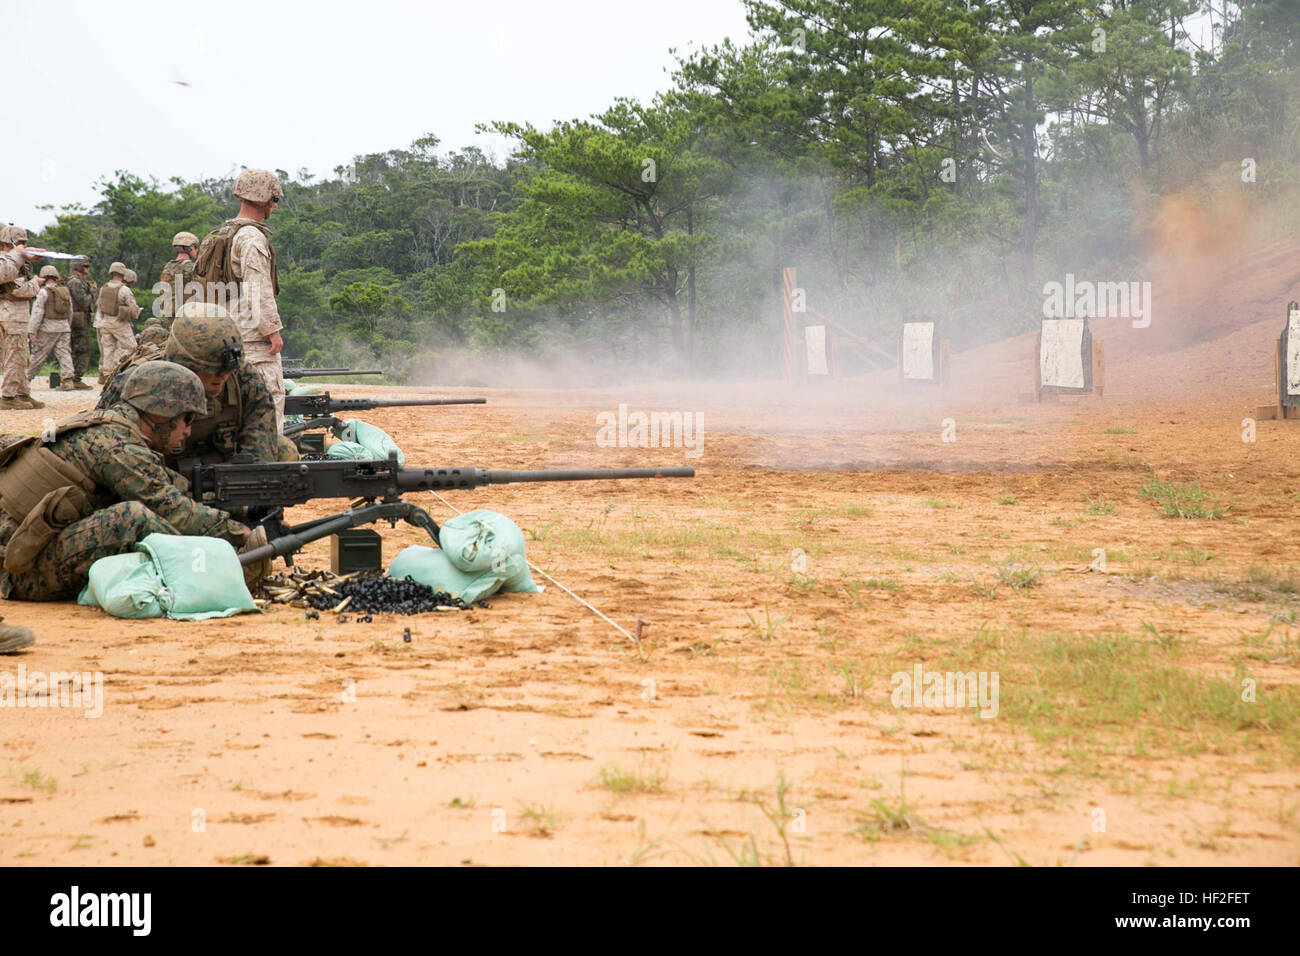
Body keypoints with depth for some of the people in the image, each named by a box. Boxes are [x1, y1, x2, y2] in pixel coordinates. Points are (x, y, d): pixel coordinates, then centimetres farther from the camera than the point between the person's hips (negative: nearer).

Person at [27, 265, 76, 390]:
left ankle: (26, 379, 12)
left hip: (47, 328, -5)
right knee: (64, 354, 1)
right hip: (64, 328, 5)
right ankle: (68, 381, -11)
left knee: (38, 355, 3)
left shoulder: (44, 292, -8)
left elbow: (37, 313, -13)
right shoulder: (66, 292, 11)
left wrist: (32, 331, -13)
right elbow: (70, 313, 19)